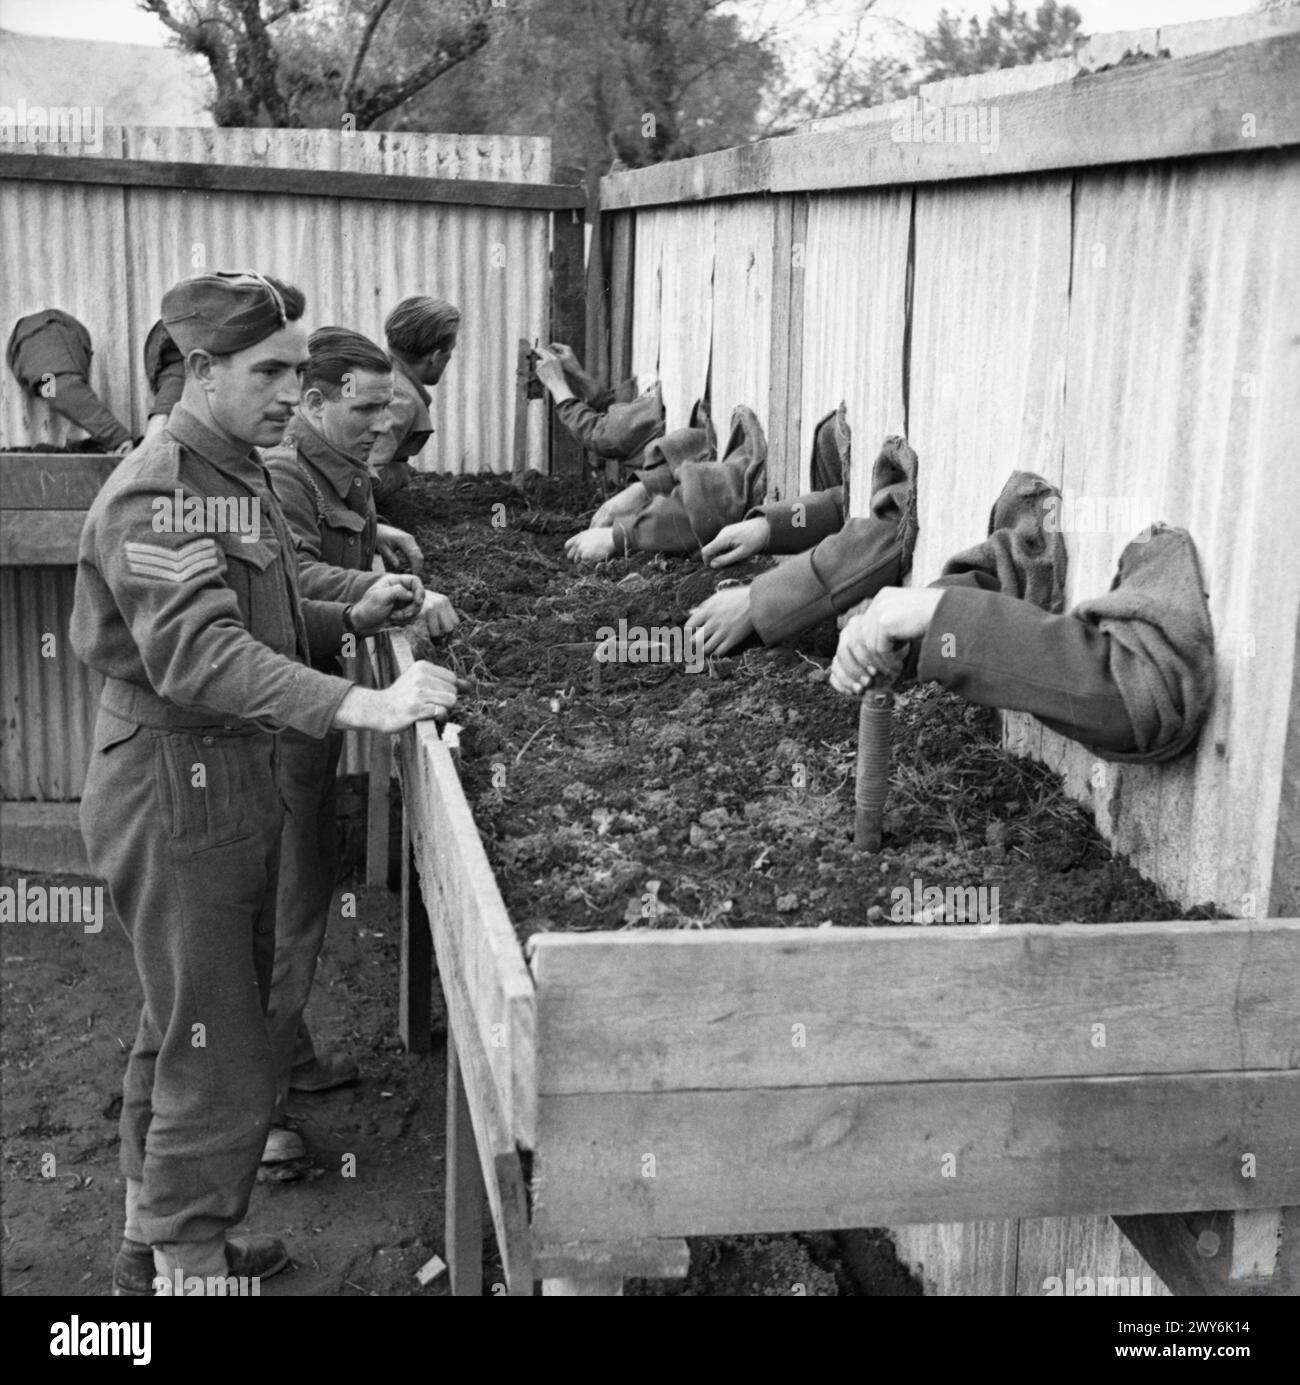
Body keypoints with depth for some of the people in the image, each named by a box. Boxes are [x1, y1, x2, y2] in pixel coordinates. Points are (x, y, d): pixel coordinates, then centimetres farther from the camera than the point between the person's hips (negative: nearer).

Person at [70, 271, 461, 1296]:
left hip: (232, 780, 10)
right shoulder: (157, 492, -19)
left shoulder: (237, 475, 14)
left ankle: (155, 1245, 37)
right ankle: (190, 1269, 13)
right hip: (176, 791, -10)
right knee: (219, 1062, -3)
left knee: (182, 1029, 21)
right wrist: (358, 706, -43)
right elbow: (195, 654, -33)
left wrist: (353, 619, 6)